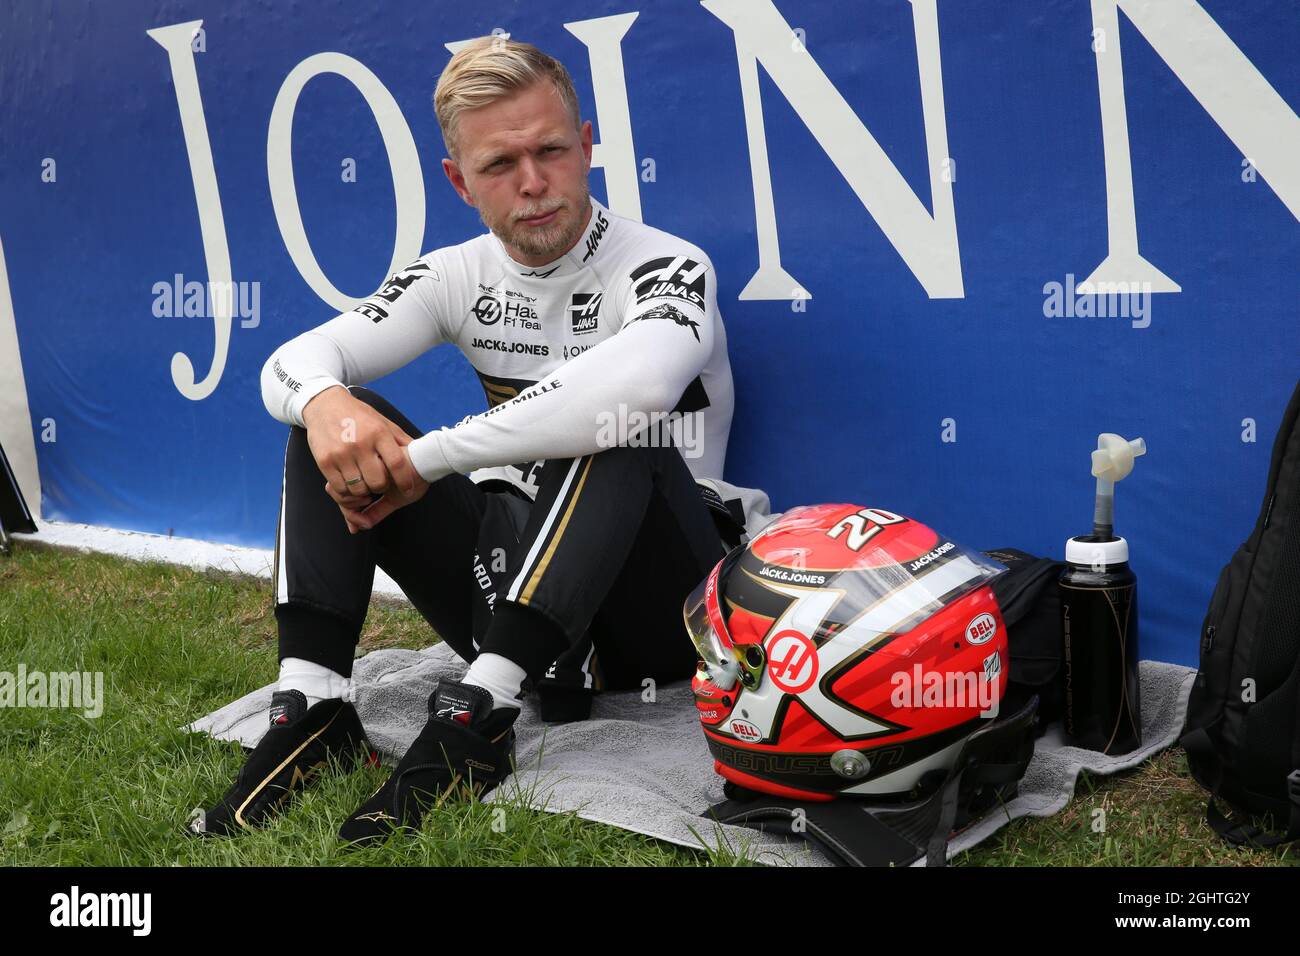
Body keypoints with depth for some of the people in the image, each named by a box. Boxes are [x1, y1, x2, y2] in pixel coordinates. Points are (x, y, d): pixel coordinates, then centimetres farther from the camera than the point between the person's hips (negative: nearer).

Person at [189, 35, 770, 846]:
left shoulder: (664, 266, -14)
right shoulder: (460, 276, 3)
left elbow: (637, 383, -38)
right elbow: (292, 360, -5)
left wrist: (424, 459, -33)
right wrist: (325, 401, -32)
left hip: (661, 600, -5)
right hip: (520, 578, 5)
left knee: (613, 424, -33)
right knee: (338, 421, -6)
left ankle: (475, 719, -36)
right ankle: (314, 709, -18)